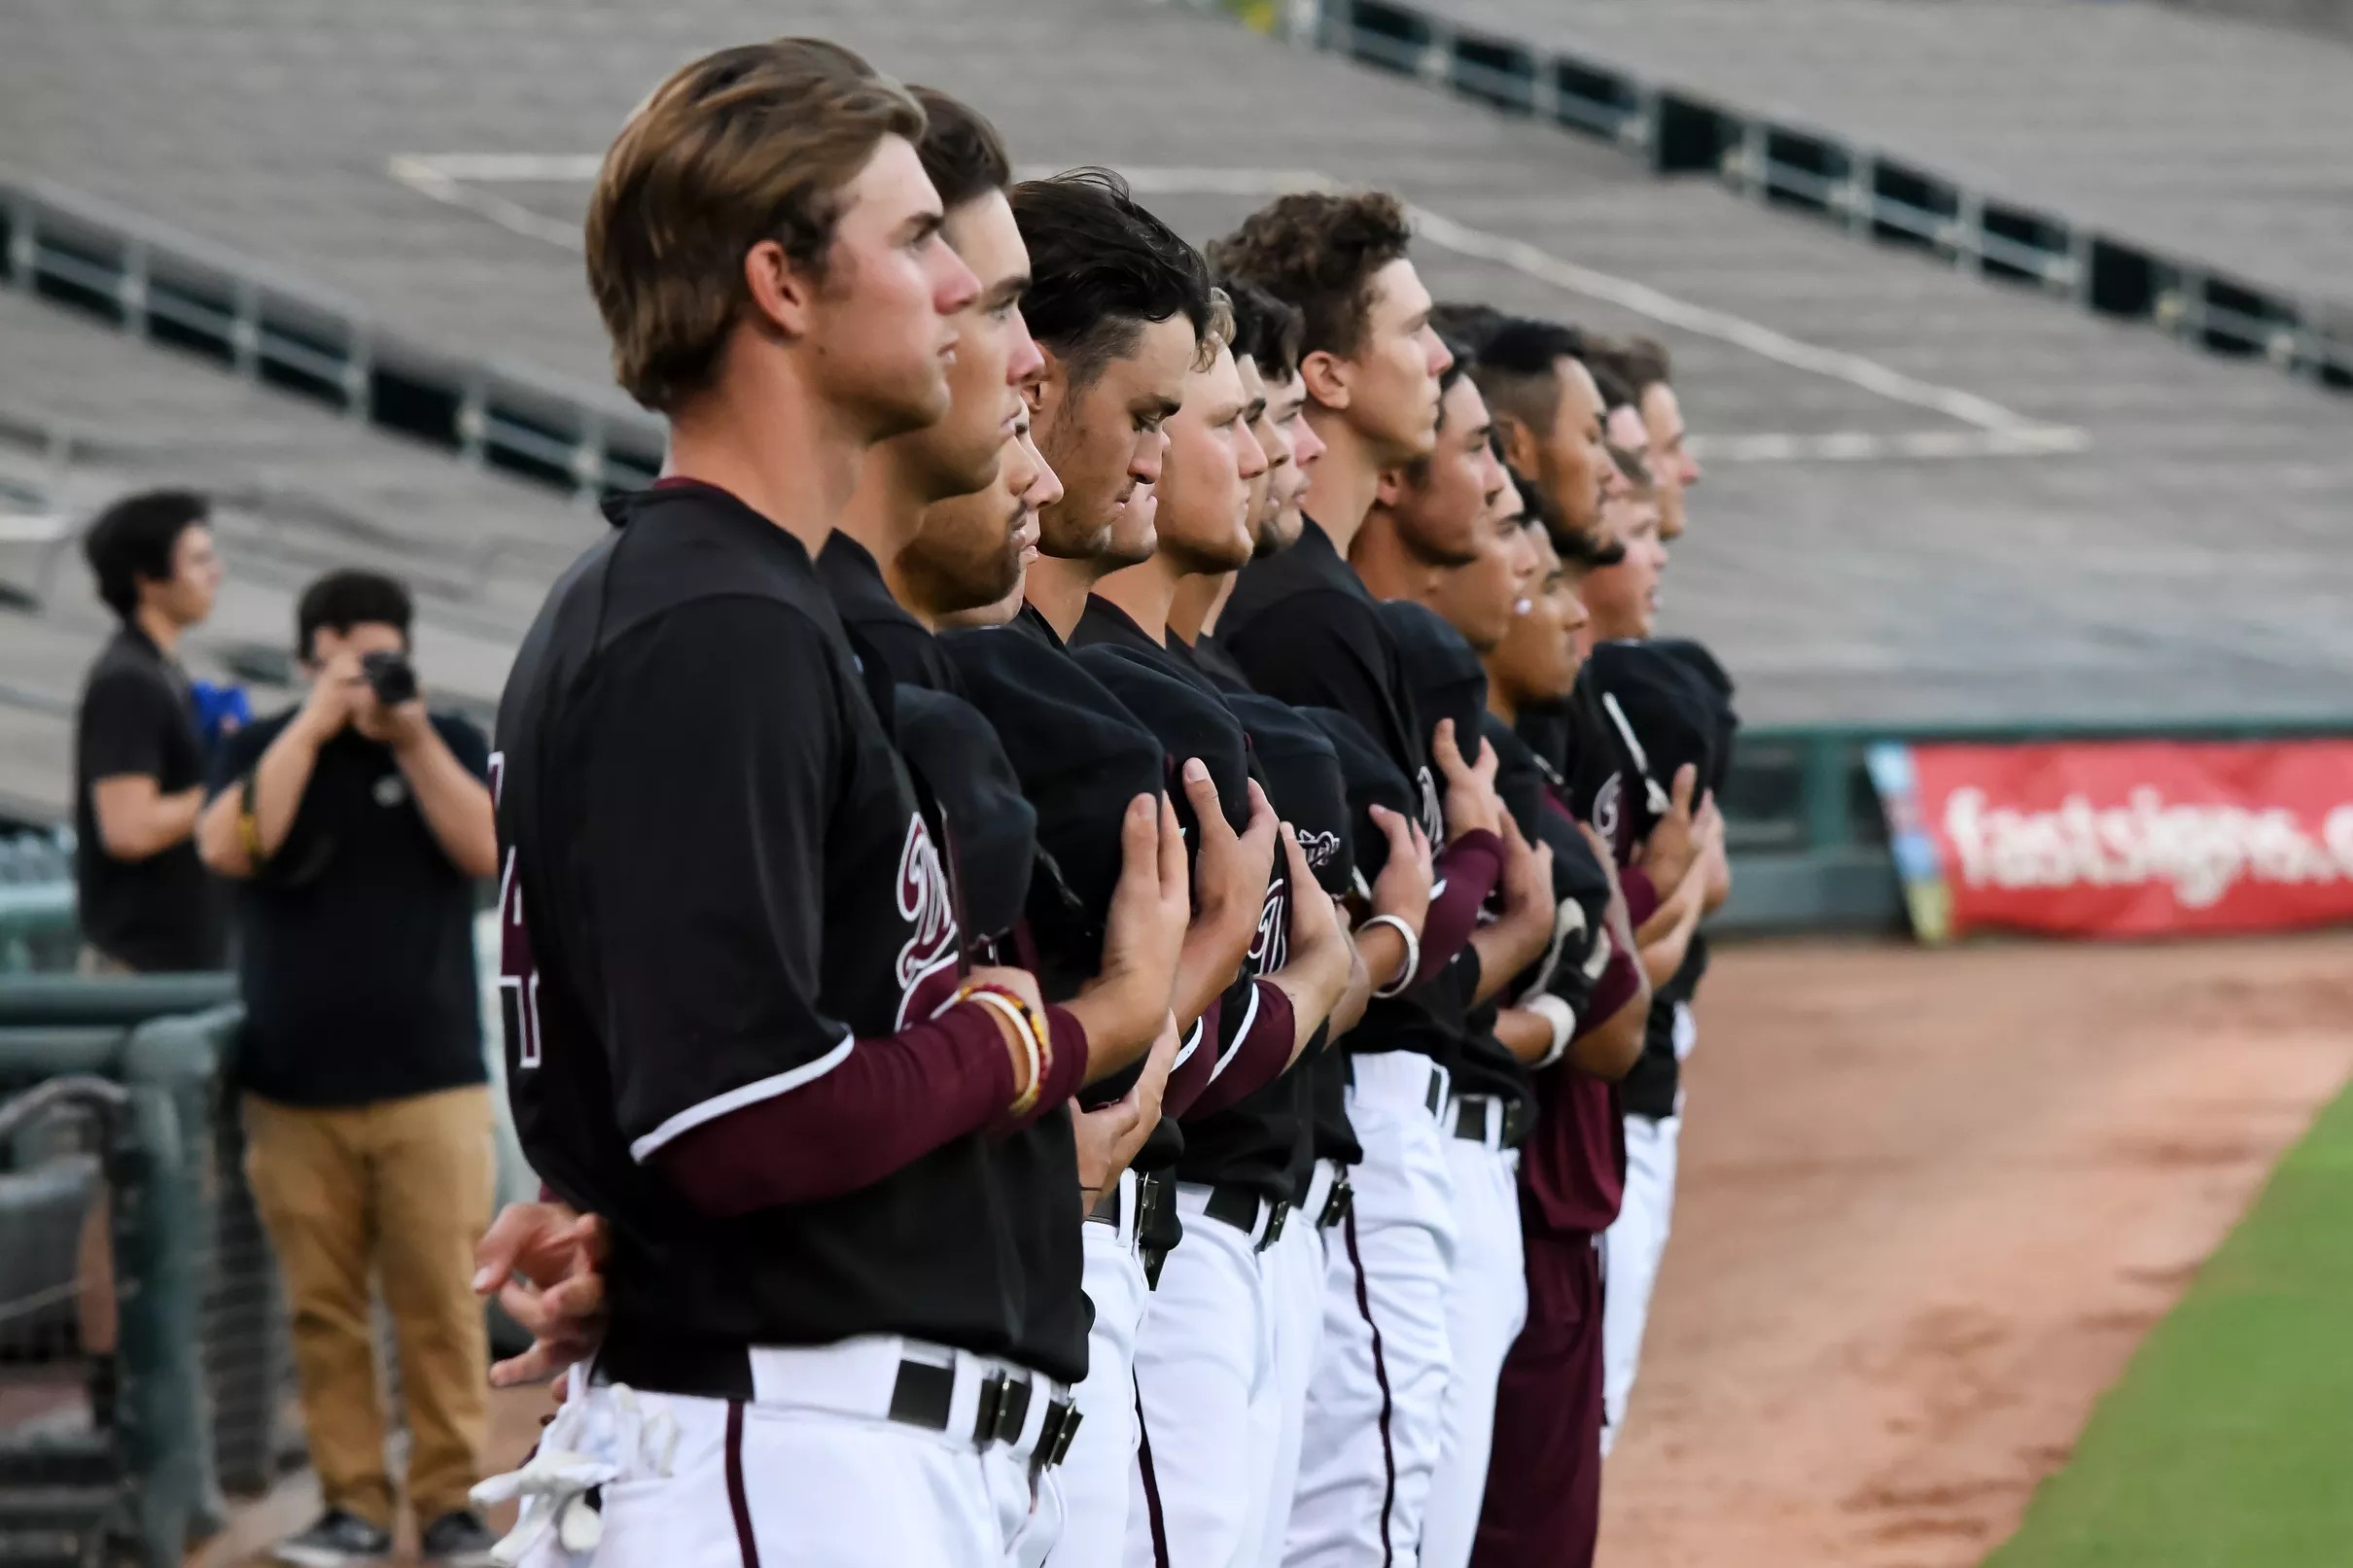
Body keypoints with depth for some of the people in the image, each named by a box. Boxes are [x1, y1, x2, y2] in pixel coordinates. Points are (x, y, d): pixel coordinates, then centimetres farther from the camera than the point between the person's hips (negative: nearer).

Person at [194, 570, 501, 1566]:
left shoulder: (450, 745, 11)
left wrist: (411, 739, -13)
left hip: (428, 1081, -1)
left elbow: (488, 851, -5)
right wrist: (316, 724, -11)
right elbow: (228, 847, -10)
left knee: (440, 1302, -6)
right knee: (323, 1308, 0)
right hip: (294, 1089, 1)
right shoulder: (259, 752, 10)